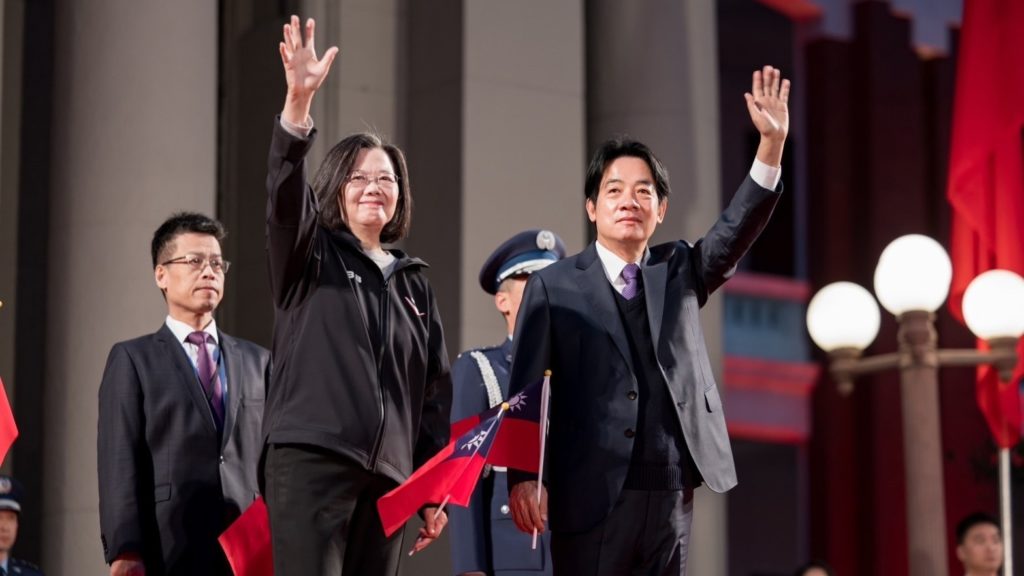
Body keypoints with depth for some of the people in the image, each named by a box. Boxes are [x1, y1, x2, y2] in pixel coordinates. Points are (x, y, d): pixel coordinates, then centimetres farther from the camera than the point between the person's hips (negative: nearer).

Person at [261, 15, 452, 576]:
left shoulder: (413, 282, 20)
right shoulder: (311, 256, 9)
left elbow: (434, 390, 19)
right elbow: (285, 194, -12)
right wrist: (299, 101, -28)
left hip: (386, 473, 4)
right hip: (310, 460, -4)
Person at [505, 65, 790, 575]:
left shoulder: (680, 271, 15)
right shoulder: (554, 285, 5)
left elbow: (738, 229, -1)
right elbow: (525, 387, -1)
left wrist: (772, 144, -14)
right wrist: (524, 476, -13)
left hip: (671, 493, 3)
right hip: (591, 493, -3)